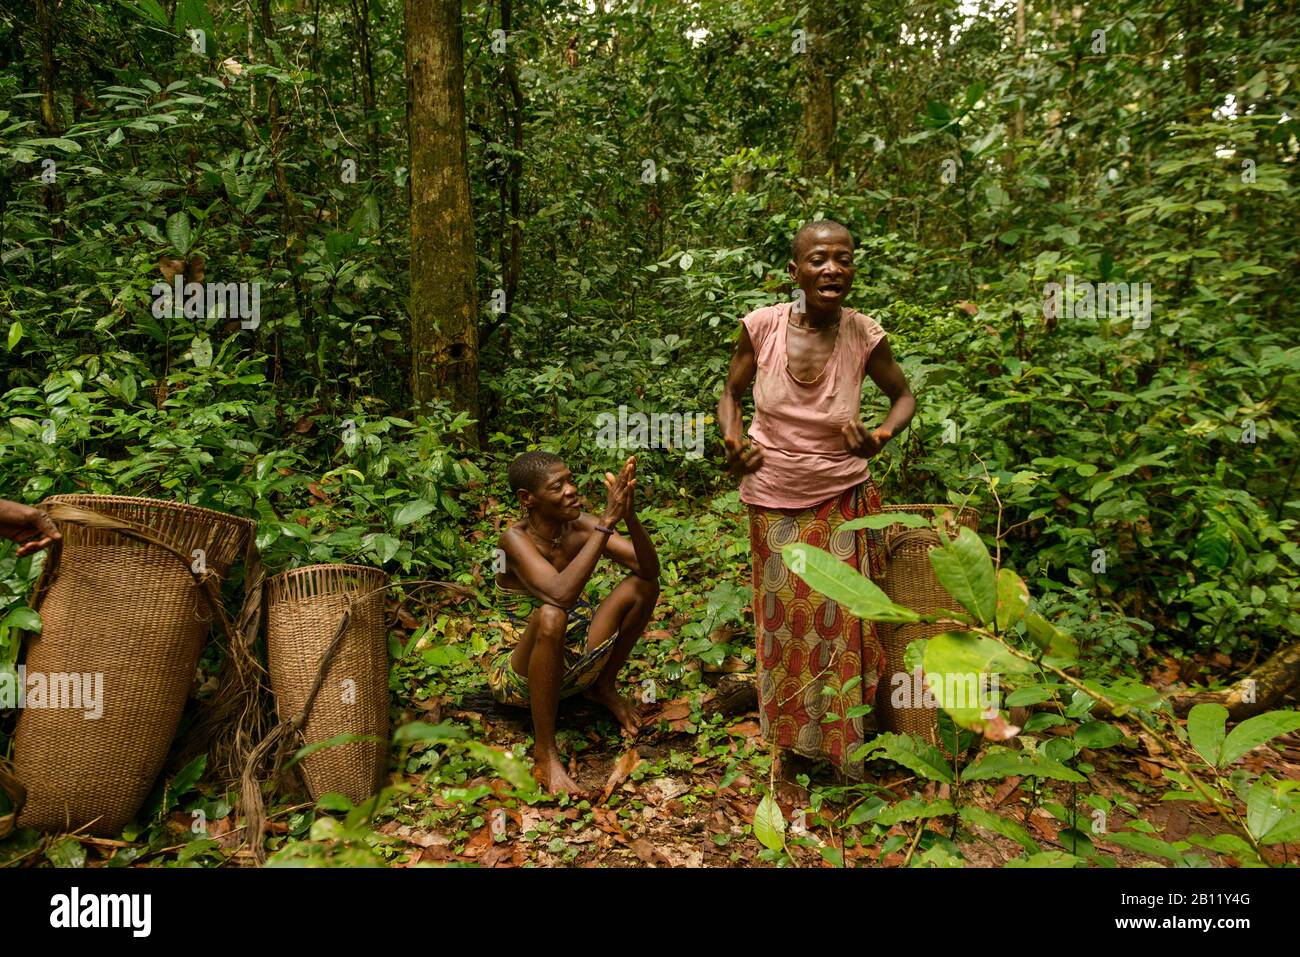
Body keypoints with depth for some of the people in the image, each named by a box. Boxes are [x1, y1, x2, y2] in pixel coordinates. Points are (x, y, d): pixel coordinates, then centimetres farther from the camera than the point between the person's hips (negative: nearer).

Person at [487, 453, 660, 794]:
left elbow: (650, 568, -15)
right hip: (521, 677, -5)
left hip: (576, 662, 6)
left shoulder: (580, 527, -8)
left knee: (643, 584, -10)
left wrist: (629, 516, -33)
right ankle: (545, 752, -23)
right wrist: (607, 522, -39)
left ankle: (604, 688, 10)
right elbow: (561, 594, -40)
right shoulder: (516, 538, -23)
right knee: (551, 615, -38)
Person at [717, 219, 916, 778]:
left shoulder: (865, 336, -14)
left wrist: (882, 436, -18)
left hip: (841, 501, -1)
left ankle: (840, 745, 35)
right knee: (782, 620, 16)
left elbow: (904, 396, 3)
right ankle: (790, 736, 42)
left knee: (838, 624, 9)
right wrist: (732, 442, -17)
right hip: (772, 502, 1)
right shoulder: (760, 326, -14)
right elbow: (731, 394, 3)